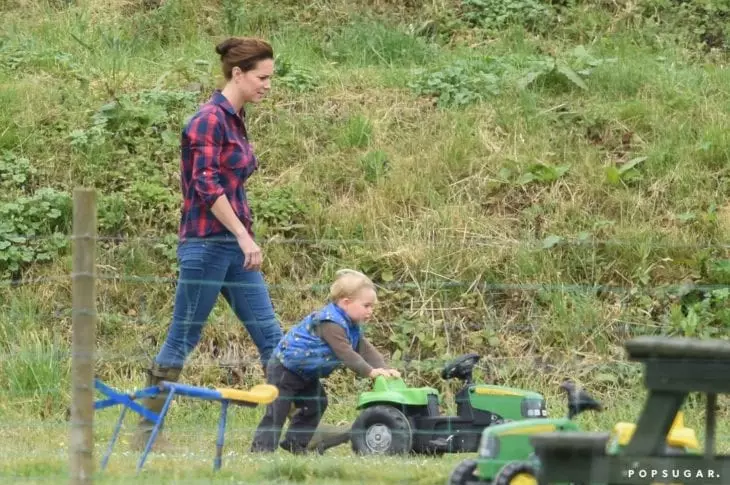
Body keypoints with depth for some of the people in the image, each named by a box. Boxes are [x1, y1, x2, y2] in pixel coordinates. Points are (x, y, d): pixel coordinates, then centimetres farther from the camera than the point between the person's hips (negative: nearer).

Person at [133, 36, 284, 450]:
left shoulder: (235, 119, 14)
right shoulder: (210, 119, -12)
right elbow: (207, 184, -20)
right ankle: (147, 430, 7)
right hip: (207, 242, -9)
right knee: (183, 338, -2)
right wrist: (245, 237, -22)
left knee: (270, 335, 4)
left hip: (234, 244, 9)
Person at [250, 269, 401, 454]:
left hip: (305, 374, 10)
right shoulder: (331, 323, -30)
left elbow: (366, 349, 0)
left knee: (316, 404, 11)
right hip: (284, 368, -10)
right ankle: (261, 448, -11)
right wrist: (370, 371, -35)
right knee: (277, 410, -12)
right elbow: (345, 353, -34)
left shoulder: (352, 327, 4)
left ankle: (295, 444, 19)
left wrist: (384, 369, -15)